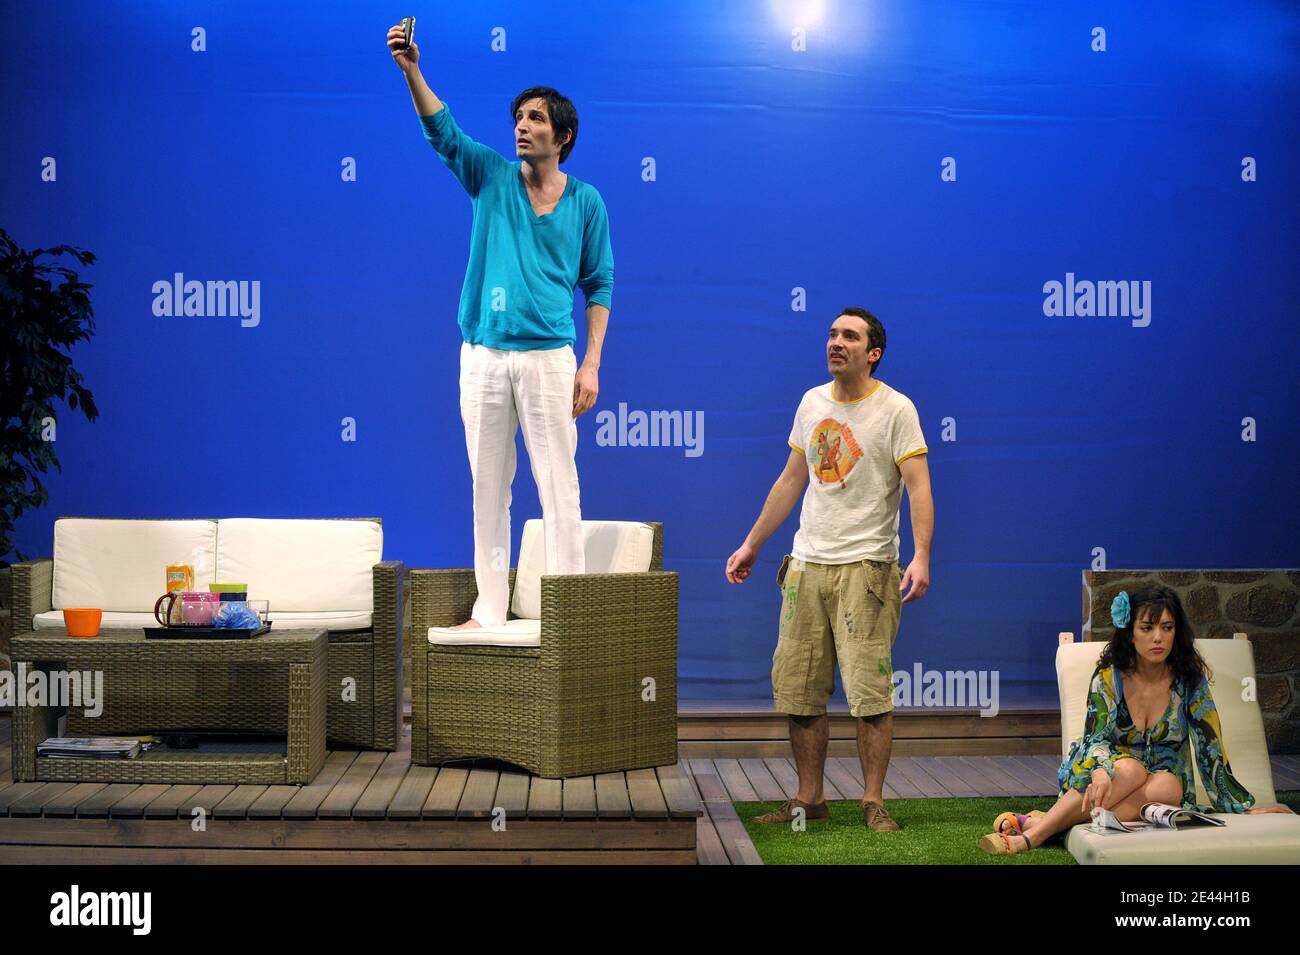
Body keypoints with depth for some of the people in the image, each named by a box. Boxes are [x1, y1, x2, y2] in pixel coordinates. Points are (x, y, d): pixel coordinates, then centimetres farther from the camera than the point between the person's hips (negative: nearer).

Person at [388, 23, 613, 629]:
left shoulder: (585, 202, 5)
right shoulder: (491, 177, 8)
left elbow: (599, 285, 6)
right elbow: (441, 130, -6)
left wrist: (591, 363, -3)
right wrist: (411, 70, -23)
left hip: (548, 357, -2)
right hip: (483, 355, 2)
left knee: (559, 486, -3)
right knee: (488, 488, 7)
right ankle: (490, 610, 14)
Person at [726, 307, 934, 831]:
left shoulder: (896, 409, -6)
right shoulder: (812, 402, 12)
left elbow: (918, 486, -12)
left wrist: (922, 557, -25)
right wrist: (751, 545, 22)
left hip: (866, 567, -6)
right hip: (806, 565, 6)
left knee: (869, 690, -7)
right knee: (797, 688, 7)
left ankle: (873, 802, 3)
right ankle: (809, 799, 17)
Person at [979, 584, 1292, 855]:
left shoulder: (1190, 679, -5)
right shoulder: (1108, 676, -7)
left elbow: (1210, 749, -2)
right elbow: (1096, 738, -15)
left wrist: (1240, 807, -4)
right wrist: (1102, 770, -38)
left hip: (1166, 783, 1)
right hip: (1110, 777, -1)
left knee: (1169, 785, -36)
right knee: (1131, 769, -36)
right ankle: (1034, 831, -43)